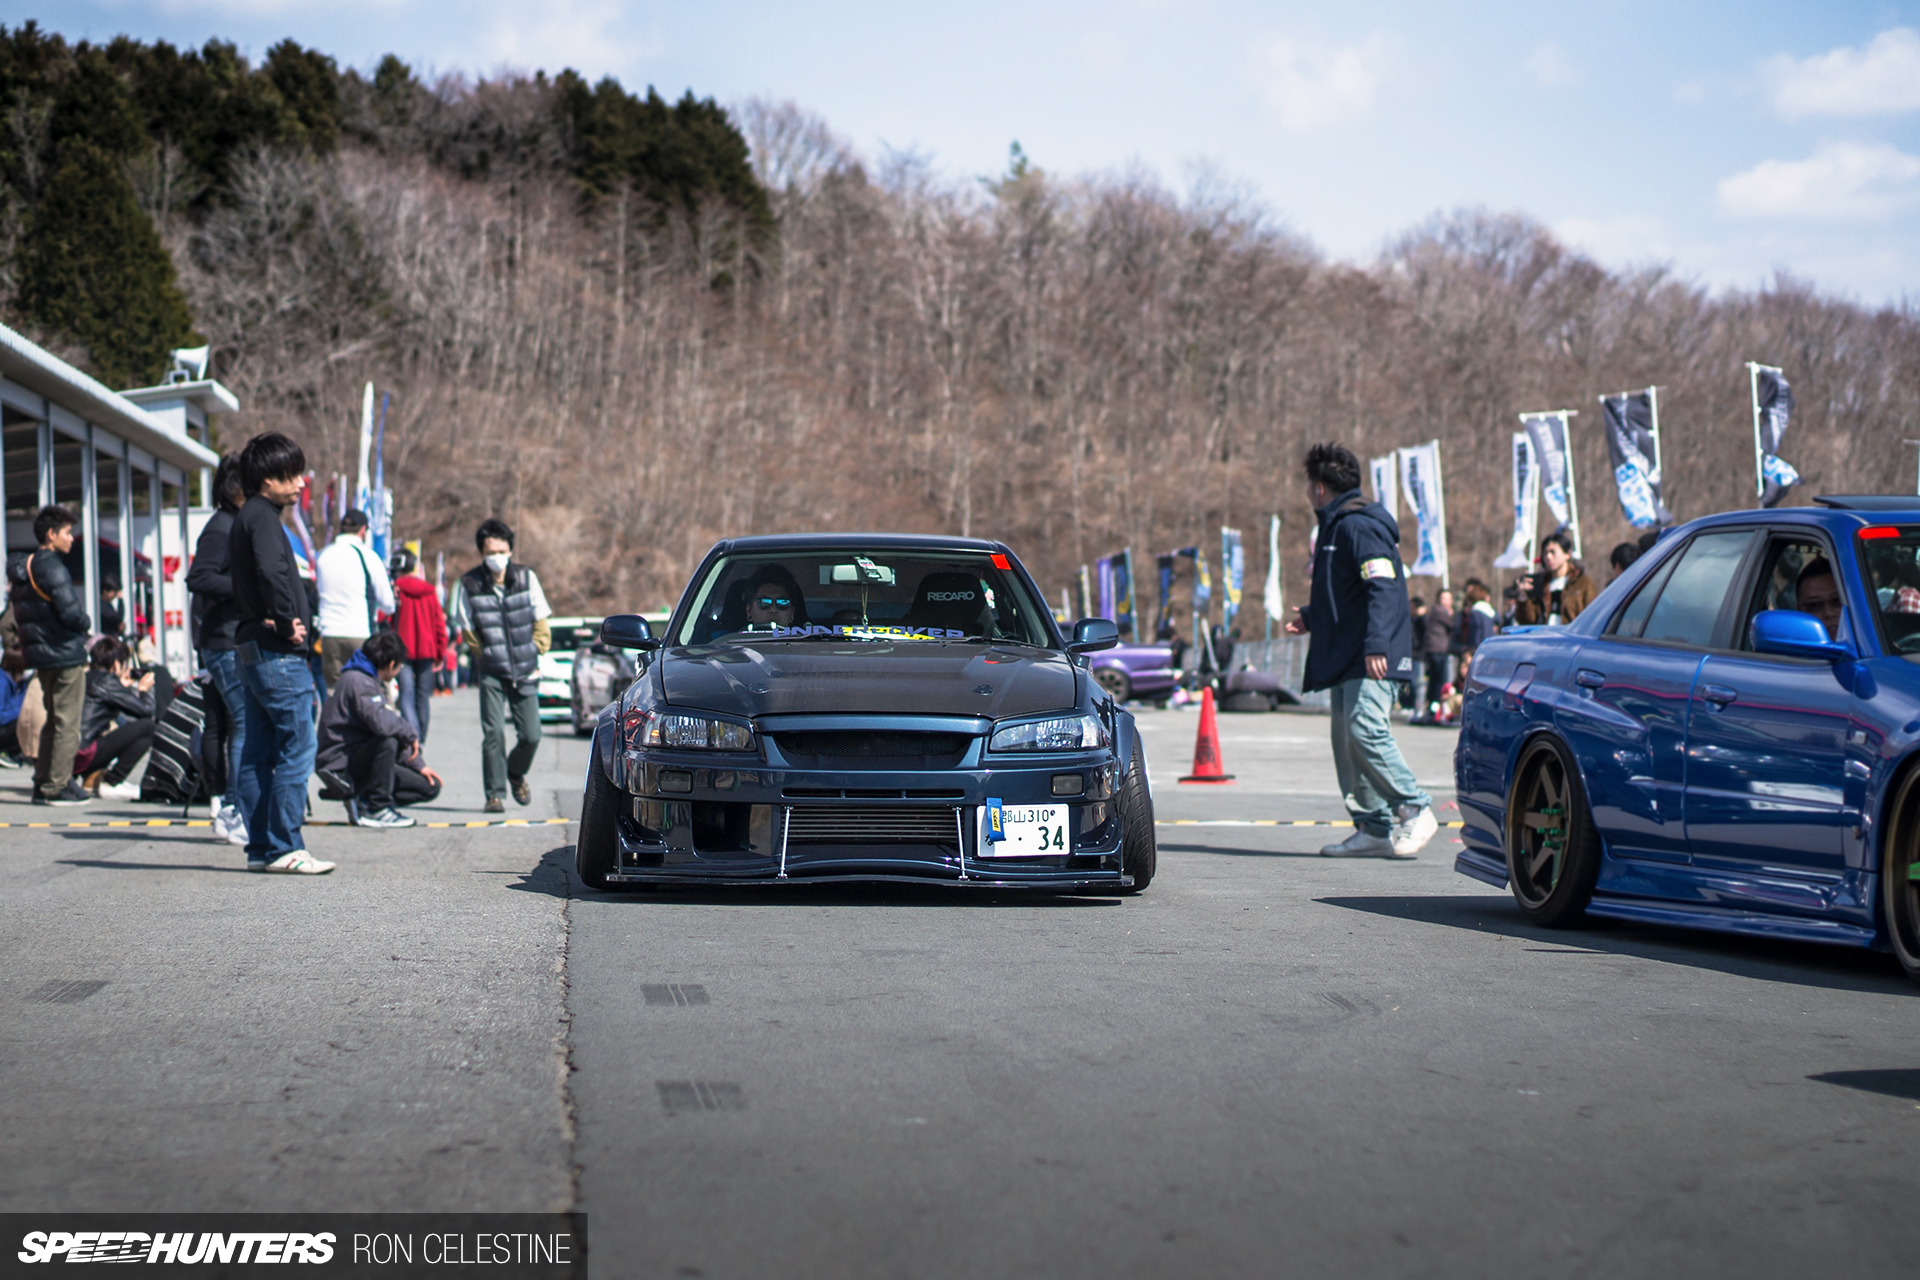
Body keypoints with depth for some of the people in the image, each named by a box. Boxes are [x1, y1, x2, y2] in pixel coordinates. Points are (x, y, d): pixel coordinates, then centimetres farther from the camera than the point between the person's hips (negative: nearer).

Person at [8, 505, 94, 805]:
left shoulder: (24, 569, 13)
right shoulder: (52, 568, -16)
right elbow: (70, 612, -24)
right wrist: (87, 625, -2)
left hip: (41, 656, 9)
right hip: (65, 655, -9)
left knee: (53, 721, 17)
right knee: (67, 723, -4)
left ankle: (43, 785, 19)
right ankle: (58, 787, -4)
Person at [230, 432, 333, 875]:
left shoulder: (249, 516, 19)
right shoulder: (262, 516, -12)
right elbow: (272, 571, -30)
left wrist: (274, 622, 6)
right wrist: (288, 622, -20)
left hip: (254, 652, 10)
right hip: (278, 655, -10)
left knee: (258, 753, 10)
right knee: (297, 749, -8)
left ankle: (260, 848, 13)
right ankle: (284, 848, -8)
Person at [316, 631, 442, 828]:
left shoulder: (370, 682, 18)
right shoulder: (358, 681, -17)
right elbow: (380, 722, -35)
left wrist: (418, 765, 15)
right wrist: (410, 735, -16)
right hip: (341, 766, -10)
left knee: (430, 787, 3)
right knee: (388, 739, -36)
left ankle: (365, 801, 4)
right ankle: (378, 808, -23)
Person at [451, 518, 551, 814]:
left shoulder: (526, 578, -1)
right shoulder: (469, 584, -6)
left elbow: (540, 622, 8)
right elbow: (467, 631, 4)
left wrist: (533, 655, 3)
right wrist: (486, 656, 0)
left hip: (525, 670, 2)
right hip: (491, 671, -1)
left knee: (531, 735, 0)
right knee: (493, 733, -12)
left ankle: (516, 774, 29)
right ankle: (495, 793, -1)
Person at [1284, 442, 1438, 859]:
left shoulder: (1359, 526, -11)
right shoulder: (1335, 526, 20)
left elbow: (1383, 587, -22)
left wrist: (1375, 644, -29)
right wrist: (1311, 618, 35)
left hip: (1371, 658, -11)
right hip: (1344, 660, 11)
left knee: (1366, 730, -20)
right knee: (1347, 741, 6)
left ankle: (1414, 809, -10)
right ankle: (1373, 828, 7)